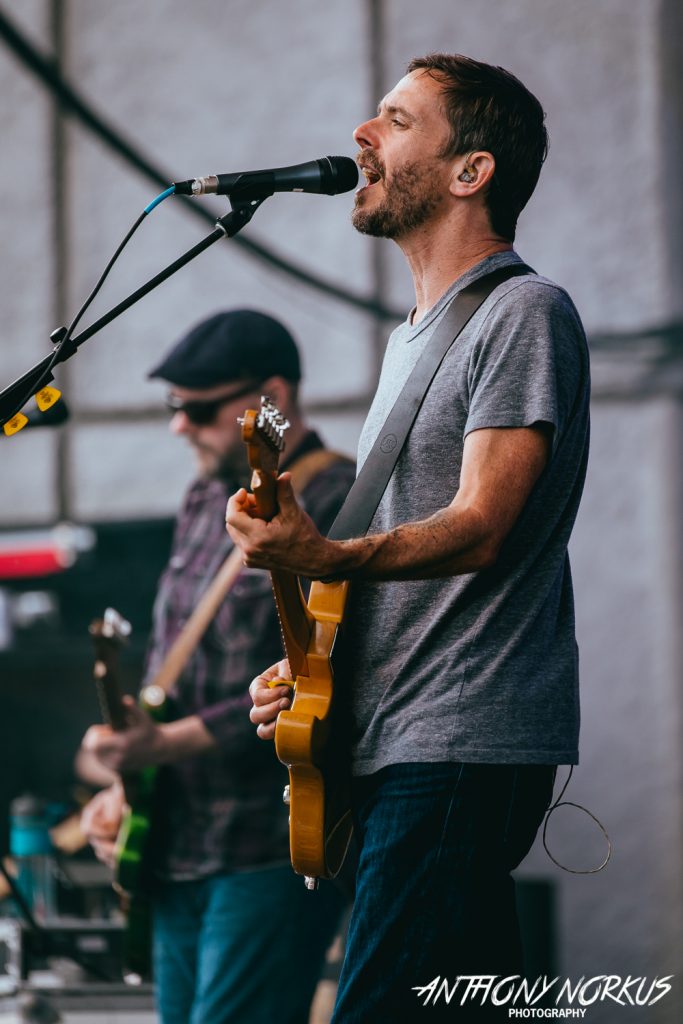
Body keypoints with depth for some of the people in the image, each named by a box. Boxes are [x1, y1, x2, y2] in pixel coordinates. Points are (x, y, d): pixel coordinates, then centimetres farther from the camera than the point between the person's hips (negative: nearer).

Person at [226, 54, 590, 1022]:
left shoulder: (525, 313, -7)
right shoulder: (412, 339, 22)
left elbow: (479, 530, -19)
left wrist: (324, 558, -36)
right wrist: (308, 668, 11)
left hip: (463, 755, -10)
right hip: (392, 752, 10)